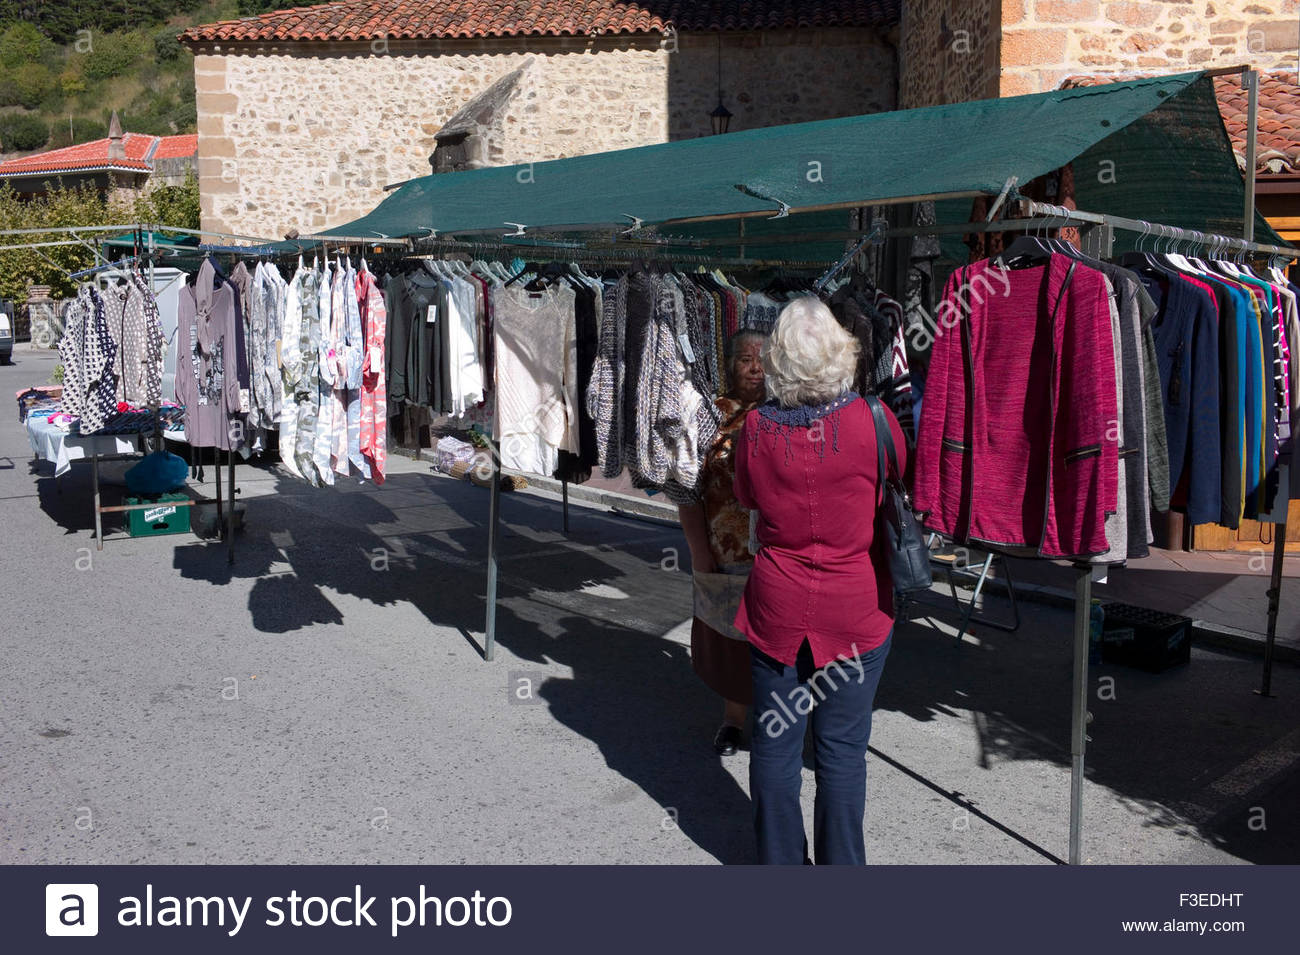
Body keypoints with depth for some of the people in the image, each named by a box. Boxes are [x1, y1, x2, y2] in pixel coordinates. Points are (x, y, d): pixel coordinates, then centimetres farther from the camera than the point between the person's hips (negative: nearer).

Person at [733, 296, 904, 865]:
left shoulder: (756, 428, -9)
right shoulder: (872, 419, -14)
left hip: (777, 609, 1)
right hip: (856, 613, -1)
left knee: (774, 740, 13)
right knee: (842, 748, 9)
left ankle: (779, 860, 27)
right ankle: (840, 866, 21)